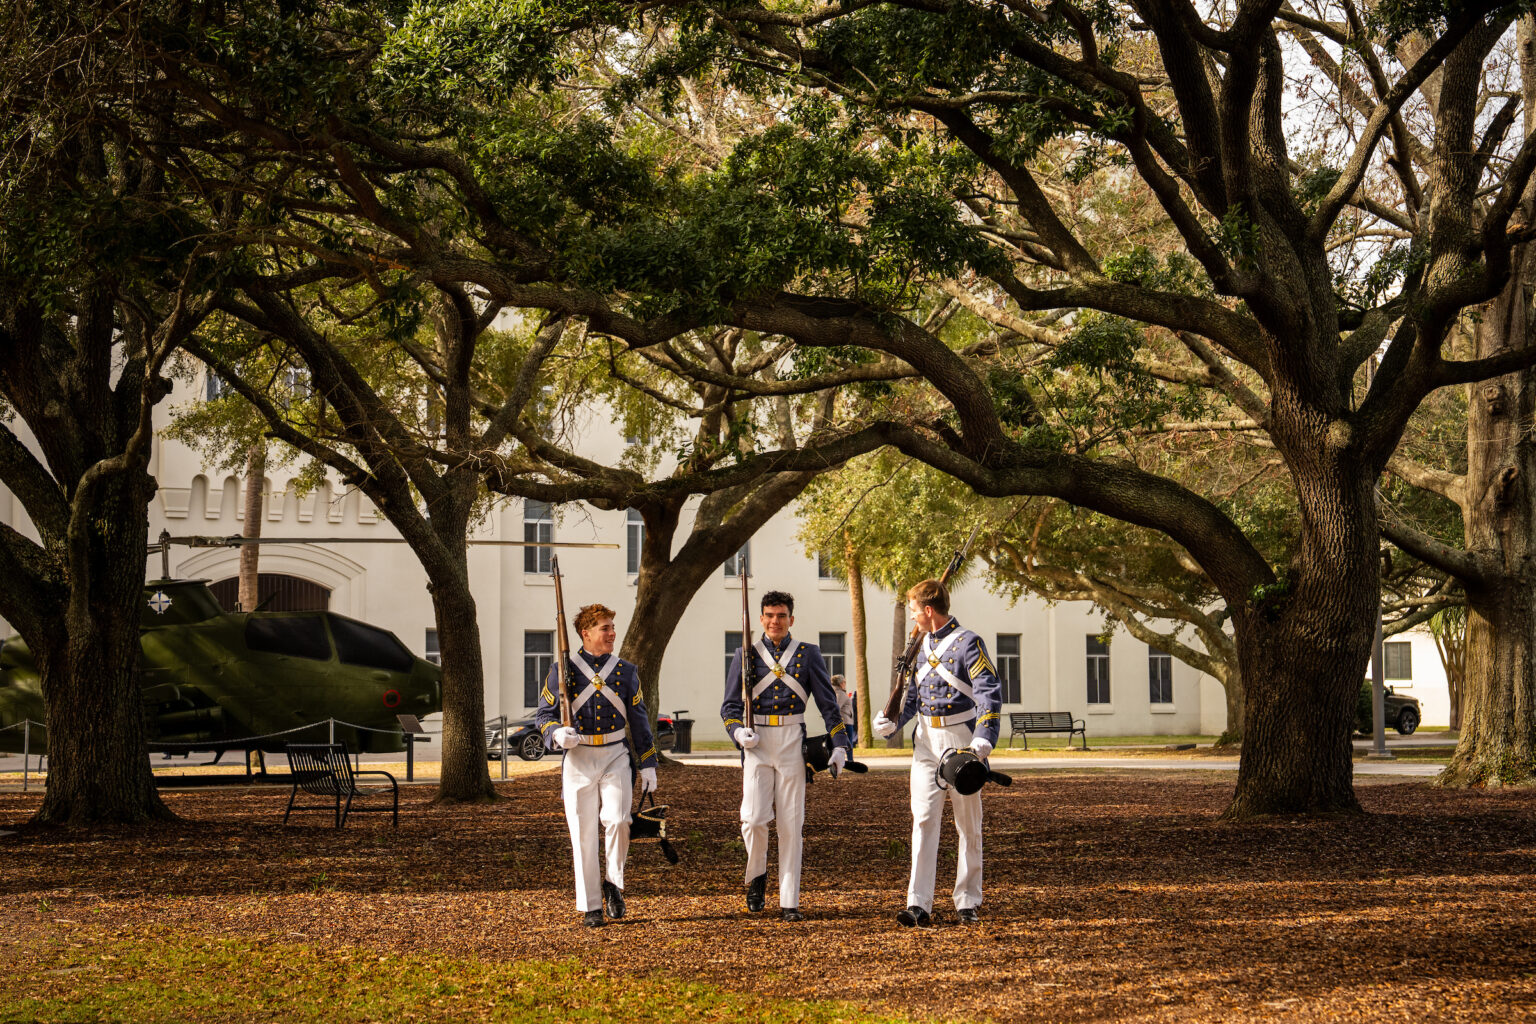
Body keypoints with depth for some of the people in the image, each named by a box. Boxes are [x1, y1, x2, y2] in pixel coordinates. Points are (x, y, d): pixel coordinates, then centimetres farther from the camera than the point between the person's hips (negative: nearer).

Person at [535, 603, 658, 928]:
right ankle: (590, 907, 9)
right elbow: (543, 714, 3)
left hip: (616, 757, 1)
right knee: (584, 834, 0)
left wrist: (648, 765, 6)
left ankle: (613, 882, 7)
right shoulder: (563, 670, 0)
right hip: (578, 758, -1)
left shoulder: (626, 671, 6)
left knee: (617, 820, -18)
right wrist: (557, 734, -19)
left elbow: (639, 719, 10)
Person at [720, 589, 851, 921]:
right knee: (755, 818, -13)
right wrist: (738, 731, -14)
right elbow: (730, 705, 7)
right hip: (757, 743, 0)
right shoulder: (746, 655, 7)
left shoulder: (808, 655, 7)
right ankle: (757, 874, 17)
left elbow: (828, 703, 6)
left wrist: (839, 745, -3)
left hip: (792, 743, 0)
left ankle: (788, 903, 4)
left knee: (791, 824, 0)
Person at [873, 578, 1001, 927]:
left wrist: (984, 739, -28)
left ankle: (968, 902, 15)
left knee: (968, 825, 6)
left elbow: (990, 693, -16)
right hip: (926, 741, 5)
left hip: (961, 741, -5)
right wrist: (893, 722, 5)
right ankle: (919, 905, -12)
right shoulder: (924, 645, 13)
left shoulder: (968, 643, -9)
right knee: (924, 819, -6)